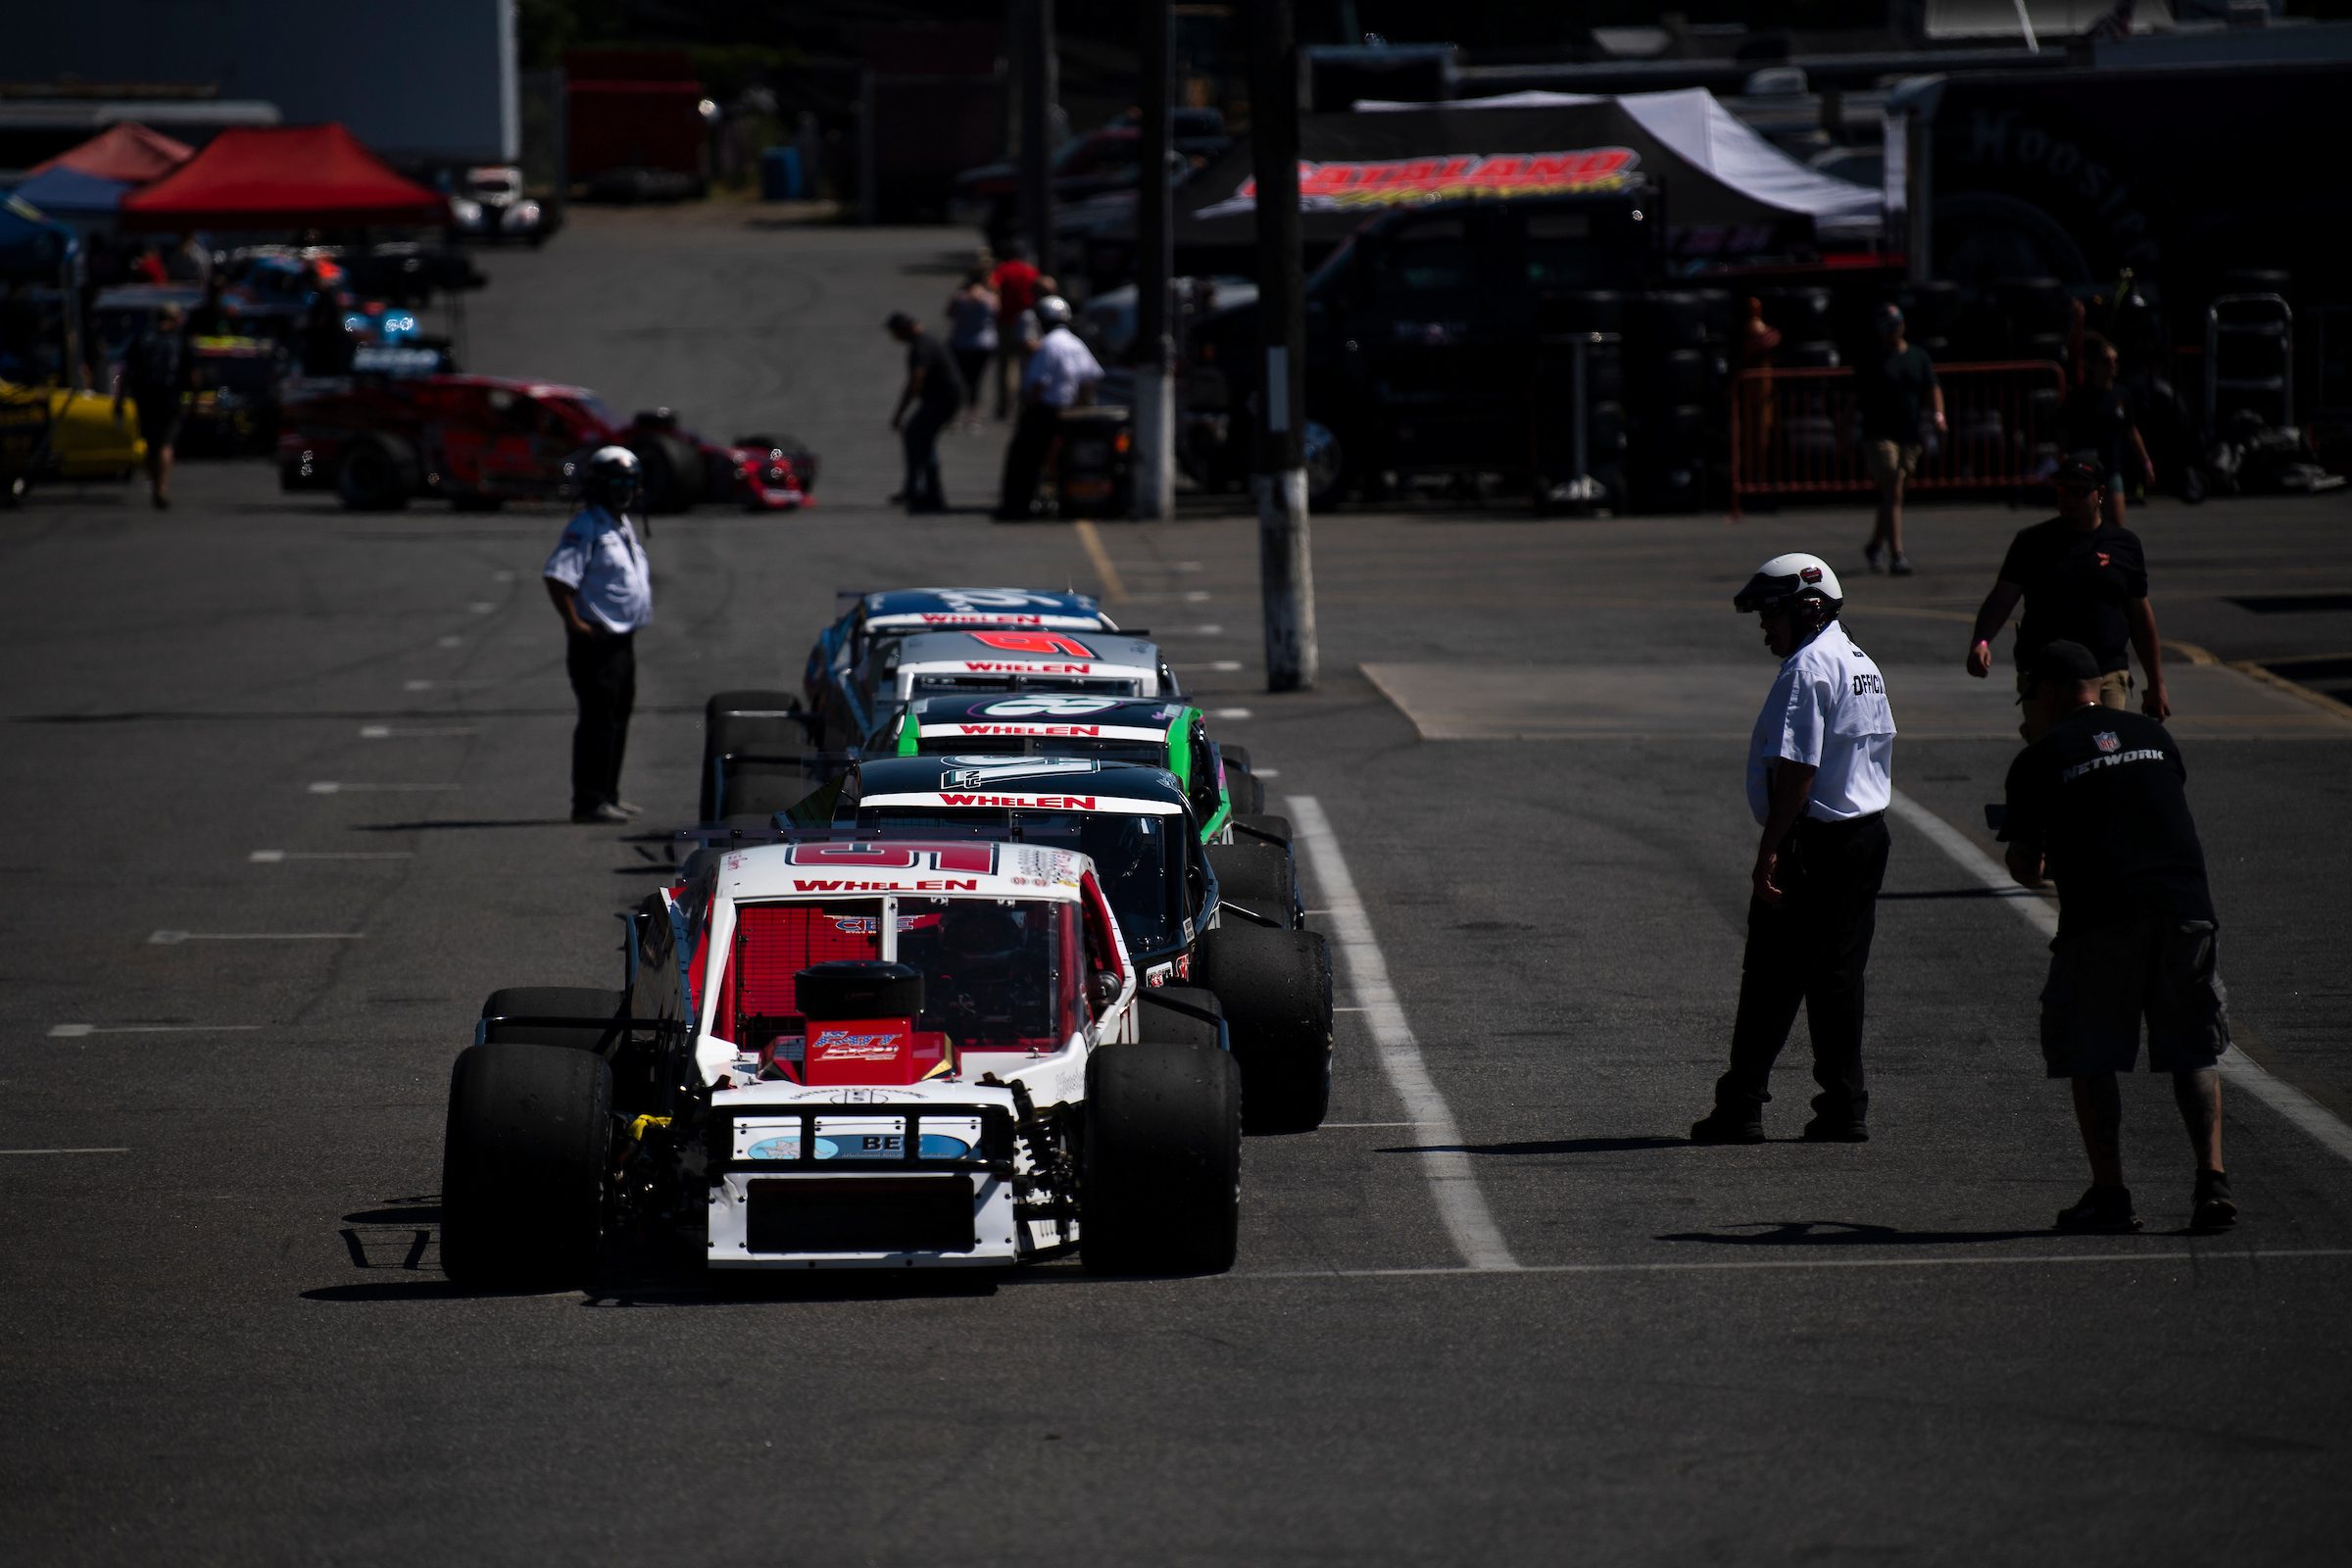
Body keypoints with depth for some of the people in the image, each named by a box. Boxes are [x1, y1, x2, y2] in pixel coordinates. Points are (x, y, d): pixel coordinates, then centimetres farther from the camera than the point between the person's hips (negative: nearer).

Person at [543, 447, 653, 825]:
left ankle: (607, 795, 26)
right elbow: (557, 576, -23)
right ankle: (589, 802, -10)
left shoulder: (623, 525, 17)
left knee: (618, 719, 16)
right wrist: (575, 624, -23)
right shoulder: (585, 528, -14)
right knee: (598, 720, -10)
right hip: (596, 639, -10)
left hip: (623, 638, 10)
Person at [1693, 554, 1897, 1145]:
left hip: (1812, 845, -9)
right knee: (1840, 979, 11)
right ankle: (1844, 1110, 9)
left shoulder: (1807, 670, -15)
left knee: (1771, 982, -3)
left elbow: (1797, 769, -21)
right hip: (1868, 835, 9)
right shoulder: (1863, 666, 15)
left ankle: (1741, 1107, 0)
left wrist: (1769, 851, -20)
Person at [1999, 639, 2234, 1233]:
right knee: (2193, 1053, 11)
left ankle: (2109, 1192, 3)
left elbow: (2024, 864, 4)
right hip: (2186, 905, 4)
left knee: (2089, 1058, 9)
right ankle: (2212, 1180, -4)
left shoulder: (2039, 760, 3)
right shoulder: (2153, 736, 16)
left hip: (2100, 917, -4)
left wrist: (2035, 871, 27)